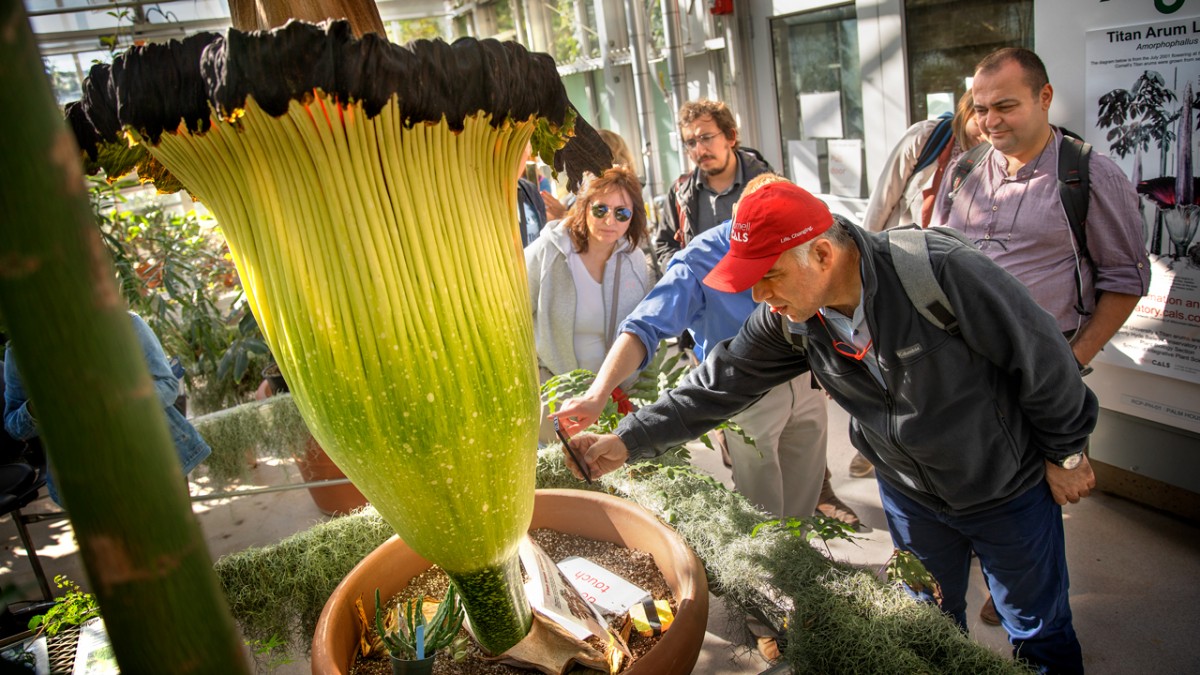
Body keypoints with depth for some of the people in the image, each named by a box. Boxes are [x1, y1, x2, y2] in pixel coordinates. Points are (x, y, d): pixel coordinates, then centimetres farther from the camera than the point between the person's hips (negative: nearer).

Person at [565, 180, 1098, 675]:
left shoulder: (944, 273, -34)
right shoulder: (787, 317, -17)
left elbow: (1041, 356, -21)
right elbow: (722, 382, -12)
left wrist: (1065, 454, -7)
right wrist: (626, 441, -19)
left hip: (1010, 488, -3)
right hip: (911, 495, 4)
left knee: (1040, 631, 18)